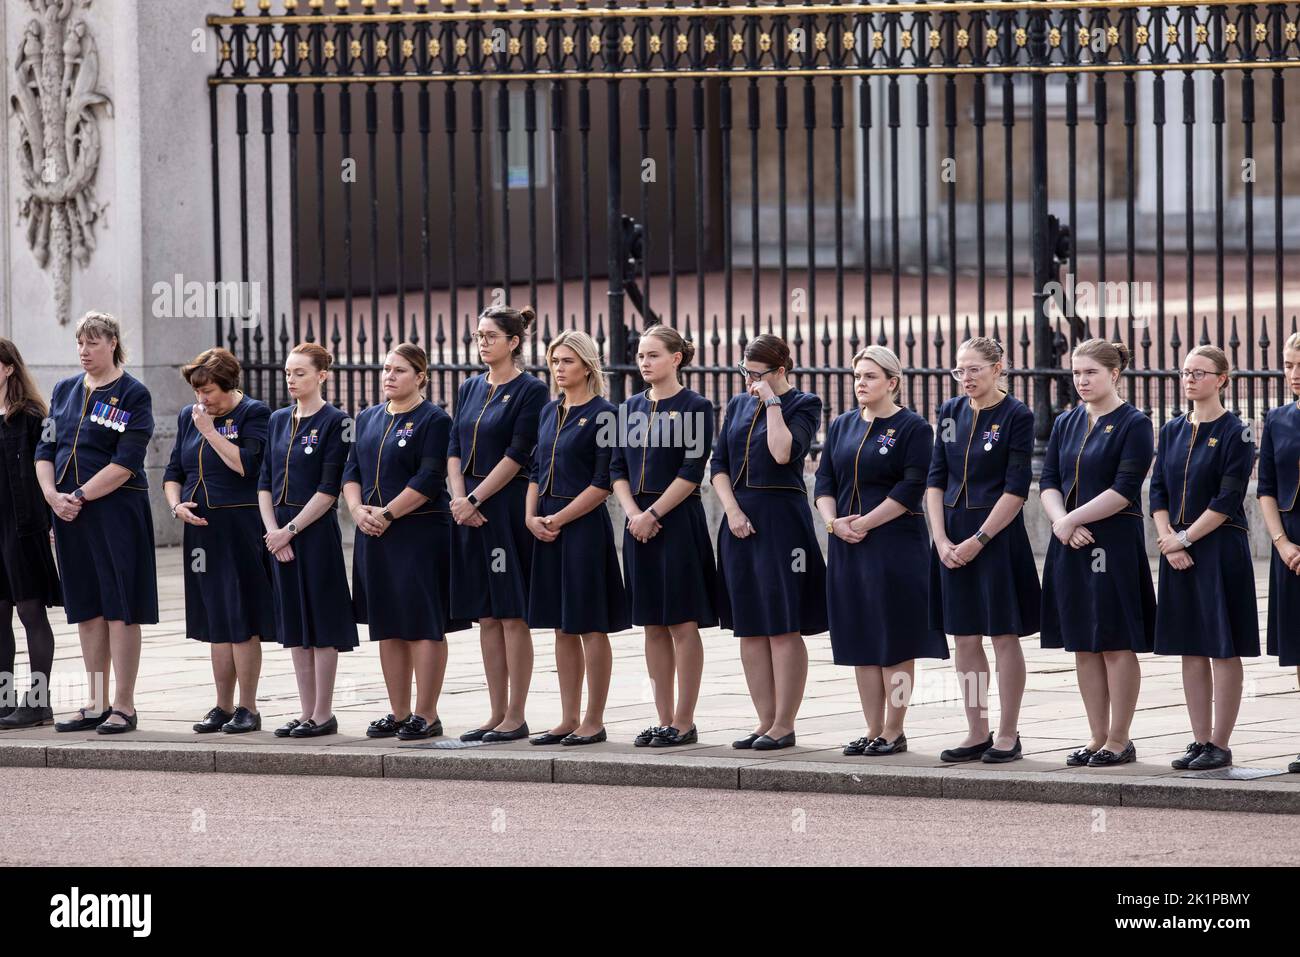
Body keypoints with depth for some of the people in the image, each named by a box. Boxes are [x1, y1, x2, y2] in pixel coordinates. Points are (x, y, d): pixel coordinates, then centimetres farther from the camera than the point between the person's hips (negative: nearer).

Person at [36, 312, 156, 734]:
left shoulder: (133, 395, -5)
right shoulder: (65, 391, 13)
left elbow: (125, 464, -13)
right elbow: (45, 450, 11)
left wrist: (81, 496, -16)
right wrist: (53, 496, -5)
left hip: (116, 510, -6)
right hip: (70, 512, 6)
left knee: (120, 609, -4)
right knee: (87, 610, 9)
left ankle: (123, 706, -2)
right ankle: (96, 705, 15)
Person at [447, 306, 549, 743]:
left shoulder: (530, 391, -7)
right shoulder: (471, 388, 14)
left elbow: (517, 455, -13)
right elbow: (455, 449, 11)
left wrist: (473, 499, -14)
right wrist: (458, 497, -4)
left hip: (508, 507, -7)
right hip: (470, 511, 7)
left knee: (512, 615, -4)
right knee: (486, 616, 8)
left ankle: (516, 717, -1)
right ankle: (497, 713, 12)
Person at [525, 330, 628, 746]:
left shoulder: (602, 414, -9)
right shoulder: (550, 412, 13)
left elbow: (603, 482, -13)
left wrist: (559, 519, -14)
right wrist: (532, 517, 0)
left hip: (585, 526, -7)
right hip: (548, 527, 7)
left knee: (590, 626, -2)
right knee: (562, 628, 10)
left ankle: (594, 722, 2)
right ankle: (568, 719, 14)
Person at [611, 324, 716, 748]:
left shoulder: (695, 407, -5)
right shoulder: (633, 407, 12)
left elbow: (692, 471, -12)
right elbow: (618, 468, 9)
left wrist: (653, 514, -15)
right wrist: (633, 512, -7)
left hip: (678, 521, -6)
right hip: (640, 521, 6)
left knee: (682, 623, -3)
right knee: (653, 625, 8)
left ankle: (684, 722, -1)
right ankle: (664, 720, 13)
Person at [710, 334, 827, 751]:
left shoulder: (803, 405, -3)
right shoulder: (739, 404, 14)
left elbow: (783, 452, -20)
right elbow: (719, 464, 11)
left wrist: (772, 403, -13)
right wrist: (732, 508, -3)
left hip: (782, 522, -6)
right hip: (741, 521, 6)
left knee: (783, 626, -5)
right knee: (749, 628, 8)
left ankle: (784, 724, -1)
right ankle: (765, 721, 13)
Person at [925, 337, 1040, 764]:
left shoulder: (1016, 416, -8)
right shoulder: (950, 412, 8)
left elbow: (1016, 490, -12)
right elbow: (936, 479, 8)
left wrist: (978, 540, -15)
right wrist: (941, 539, -4)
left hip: (997, 535, -5)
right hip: (953, 538, 6)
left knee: (1004, 637, -1)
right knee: (965, 638, 7)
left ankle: (1007, 735, 5)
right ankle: (977, 733, 15)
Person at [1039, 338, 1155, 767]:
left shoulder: (1134, 425, -6)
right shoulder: (1066, 423, 13)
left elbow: (1124, 490, -14)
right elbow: (1049, 481, 8)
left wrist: (1070, 519, -14)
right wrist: (1061, 522, -10)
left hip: (1115, 545, -6)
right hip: (1070, 546, 6)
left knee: (1116, 644, -2)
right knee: (1083, 647, 8)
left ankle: (1119, 740, 4)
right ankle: (1098, 737, 15)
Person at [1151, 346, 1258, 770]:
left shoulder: (1234, 433, -7)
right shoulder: (1172, 432, 11)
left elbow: (1228, 501, -13)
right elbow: (1159, 492, 9)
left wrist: (1184, 538, -13)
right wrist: (1168, 540, -5)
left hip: (1220, 549, -6)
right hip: (1179, 550, 6)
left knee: (1223, 649, -2)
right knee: (1191, 649, 8)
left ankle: (1220, 745, 0)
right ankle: (1200, 741, 13)